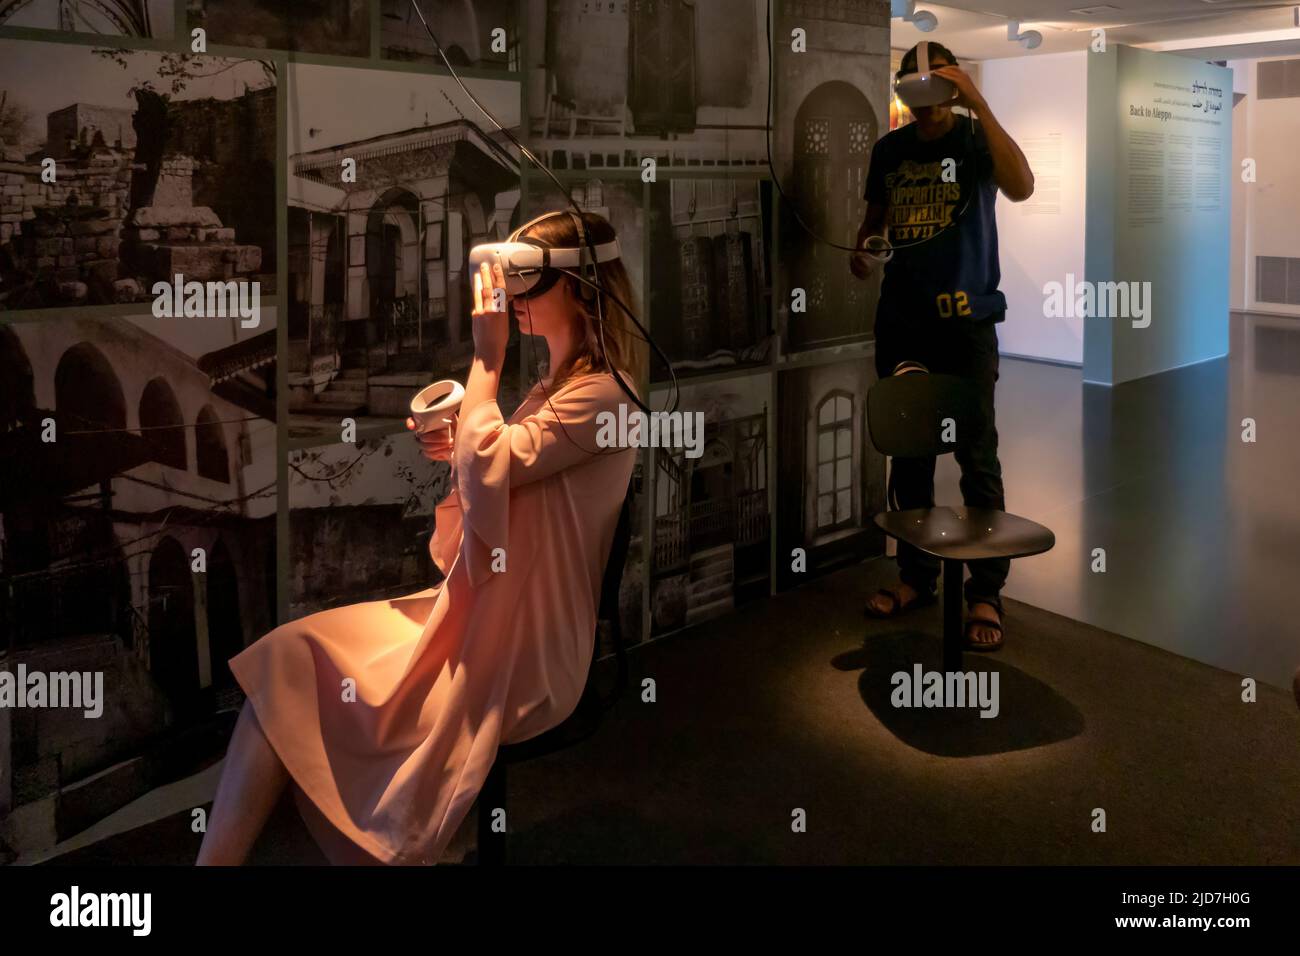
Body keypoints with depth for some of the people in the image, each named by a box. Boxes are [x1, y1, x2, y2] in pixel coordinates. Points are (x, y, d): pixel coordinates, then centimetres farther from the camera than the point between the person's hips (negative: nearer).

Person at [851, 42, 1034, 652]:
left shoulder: (974, 140, -4)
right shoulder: (889, 149, 9)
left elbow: (1021, 187, -24)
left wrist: (977, 103, -25)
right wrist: (860, 249, 2)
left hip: (966, 321, -5)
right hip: (900, 321, 5)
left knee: (977, 457, -3)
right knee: (908, 454, 11)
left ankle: (986, 592, 5)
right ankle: (915, 575, 23)